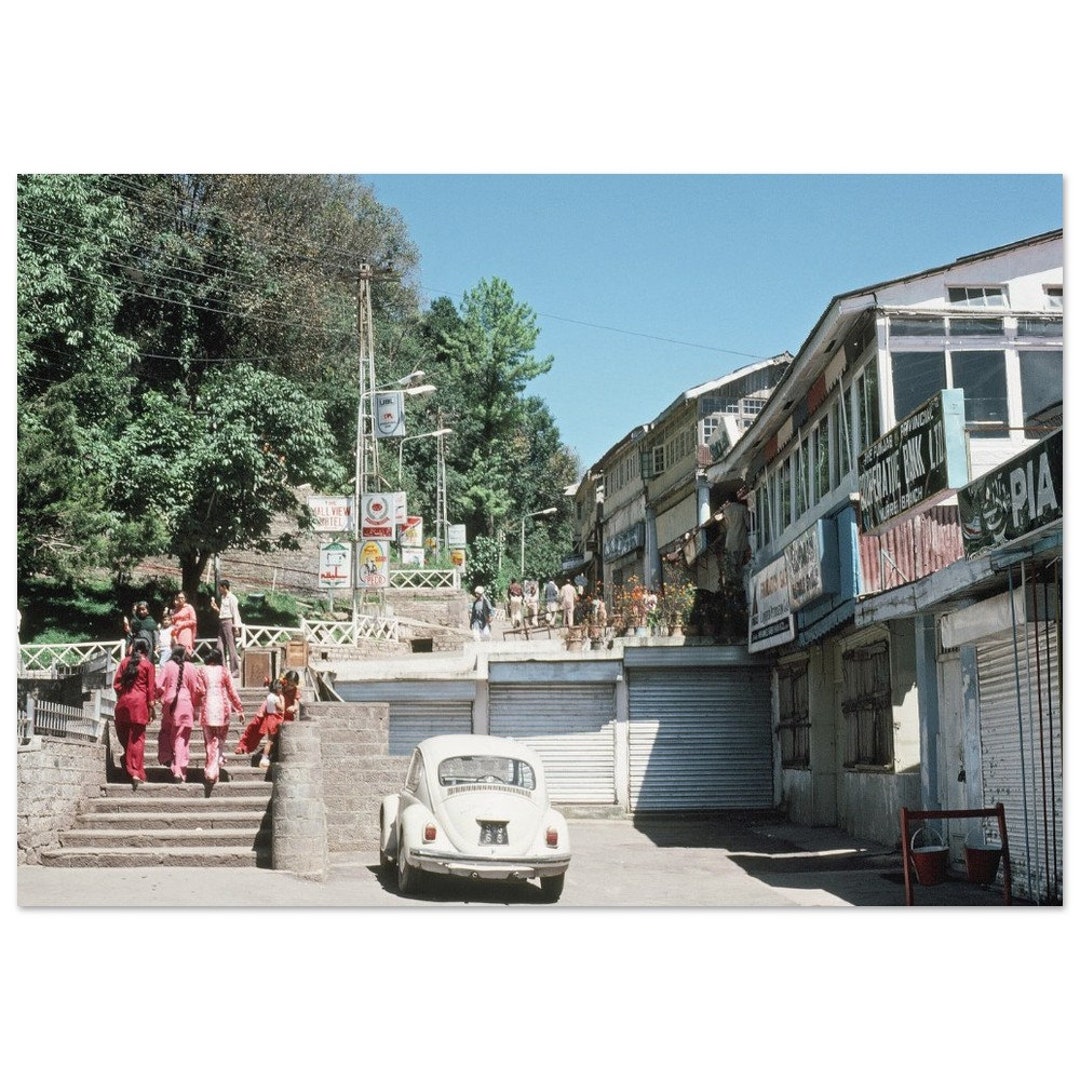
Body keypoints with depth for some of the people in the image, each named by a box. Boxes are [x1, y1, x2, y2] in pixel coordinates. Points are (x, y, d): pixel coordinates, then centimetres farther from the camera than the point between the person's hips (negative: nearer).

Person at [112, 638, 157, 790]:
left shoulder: (125, 662, 7)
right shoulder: (147, 664, -1)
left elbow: (116, 683, 7)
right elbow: (151, 687, -3)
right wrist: (152, 705, 2)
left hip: (123, 701, 3)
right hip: (139, 703, -3)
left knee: (125, 737, 17)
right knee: (137, 738, -2)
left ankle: (130, 767, 20)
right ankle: (136, 772, -7)